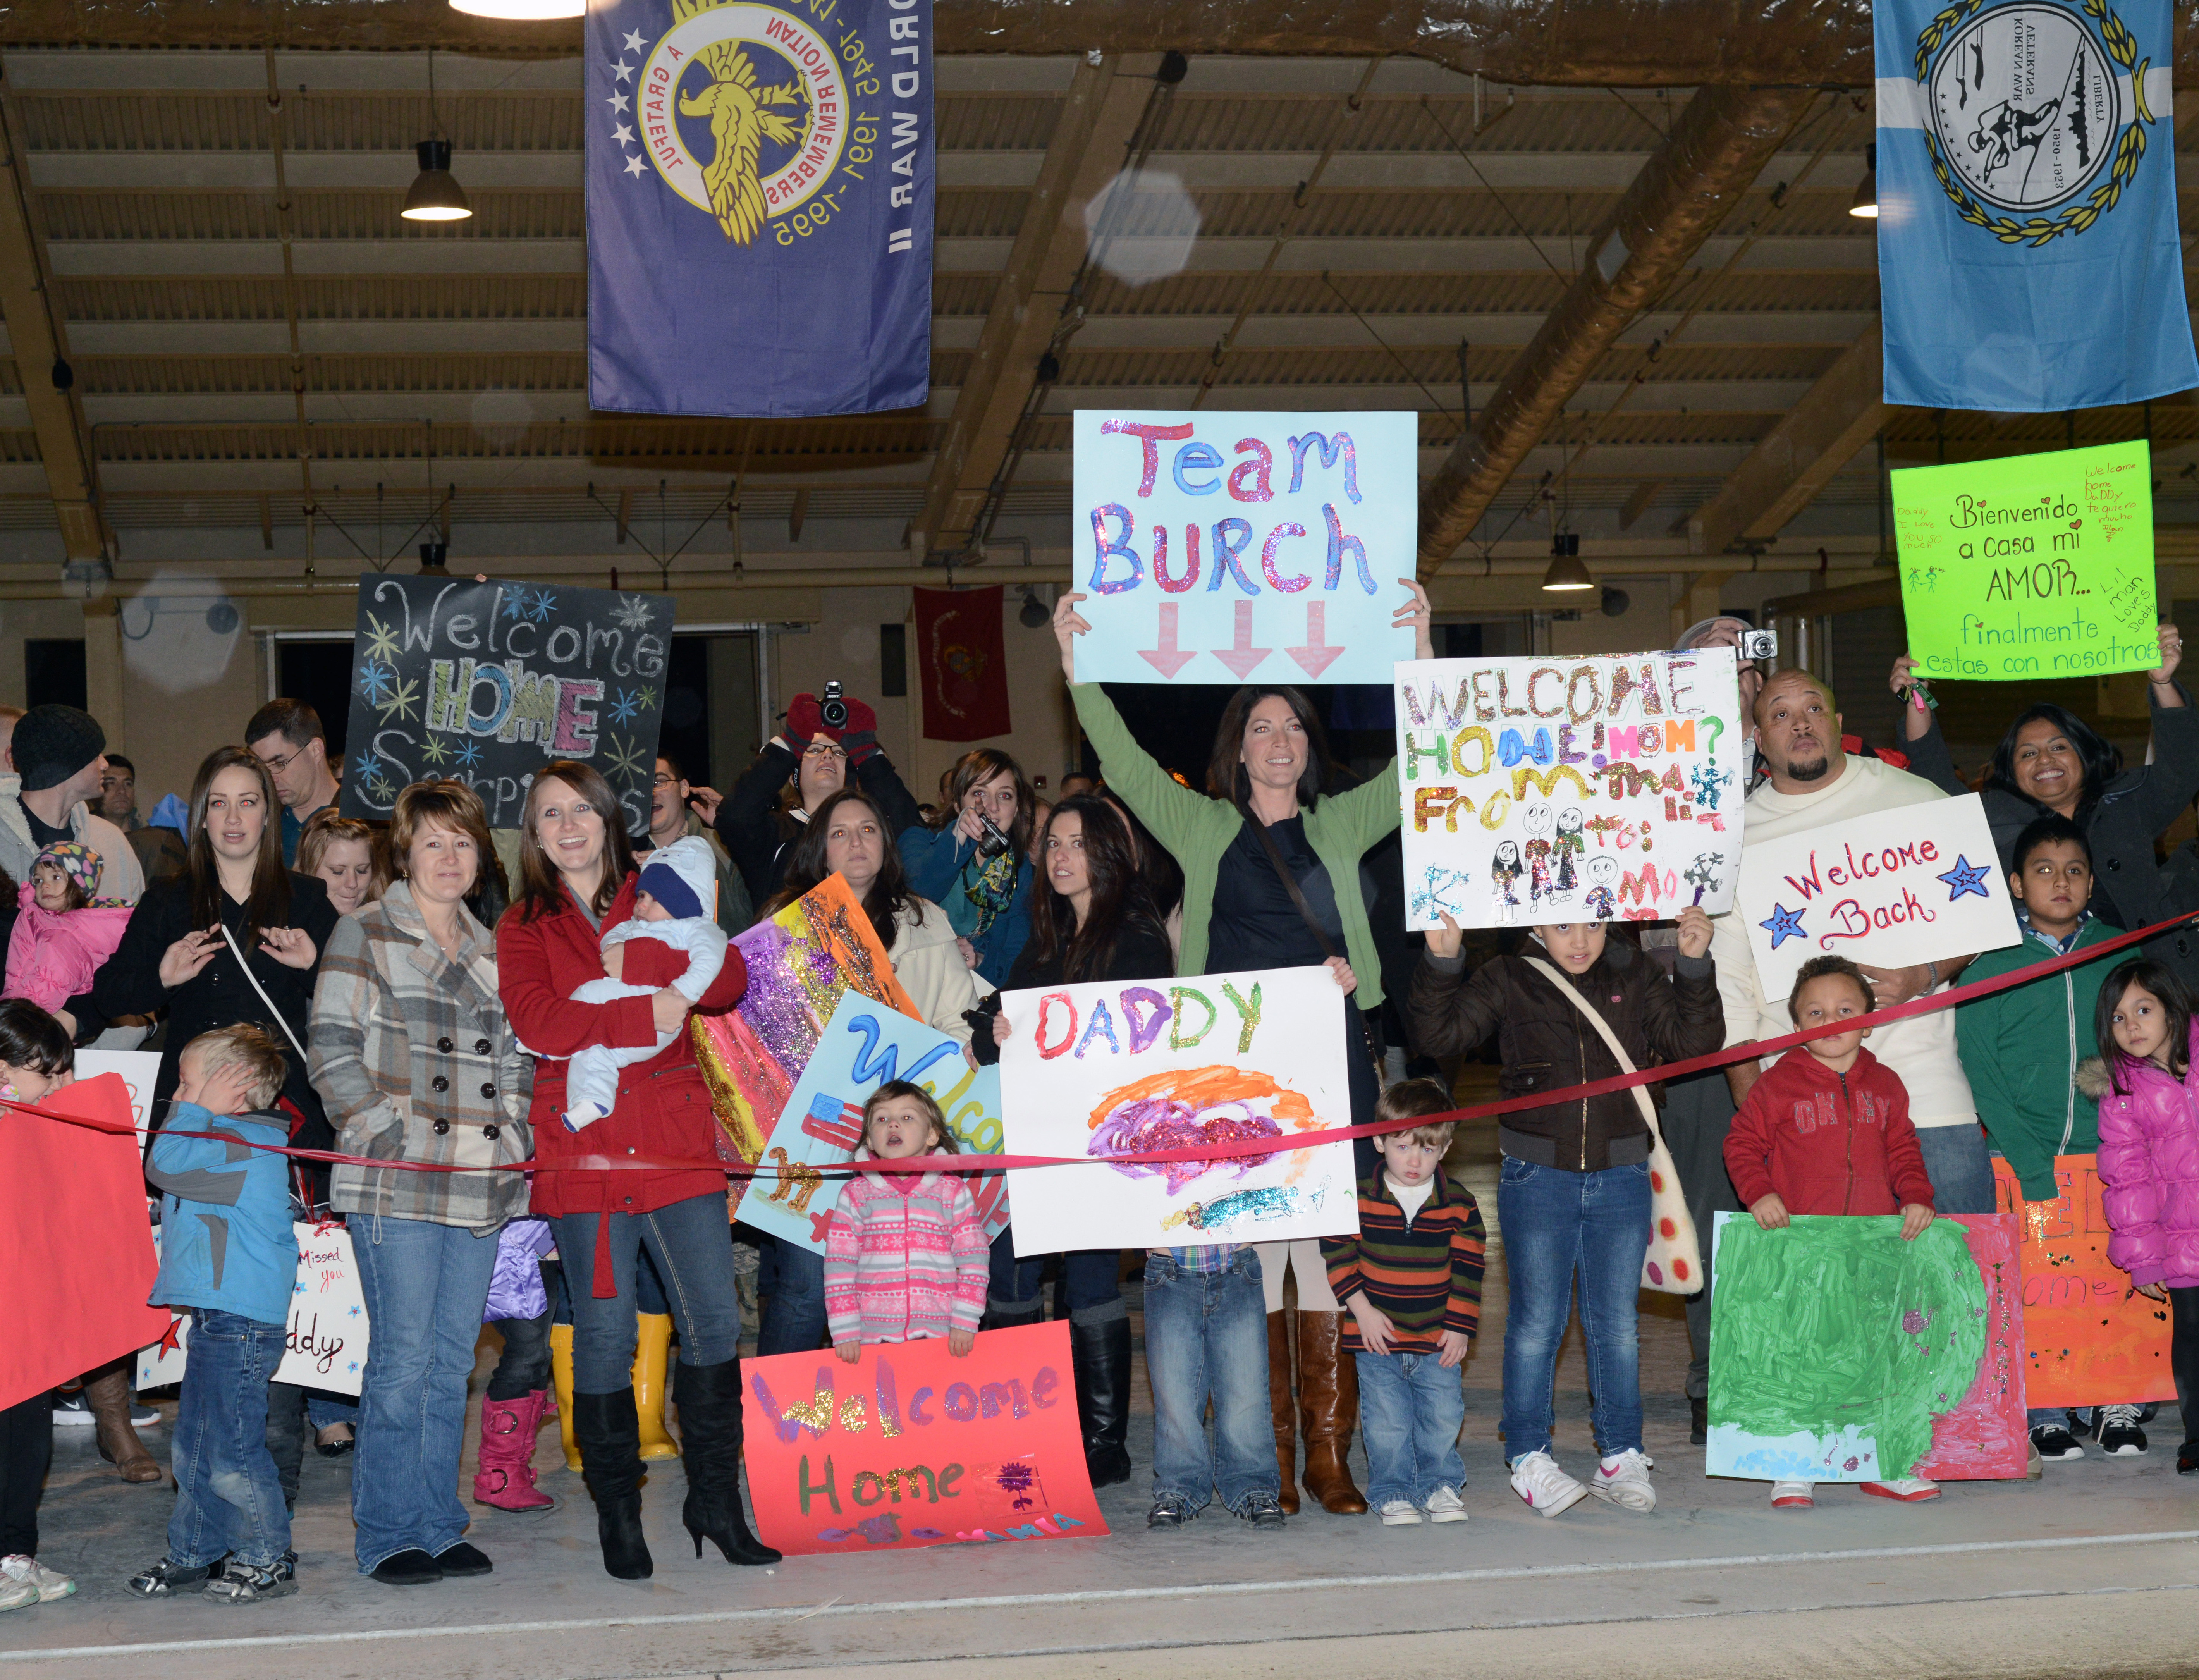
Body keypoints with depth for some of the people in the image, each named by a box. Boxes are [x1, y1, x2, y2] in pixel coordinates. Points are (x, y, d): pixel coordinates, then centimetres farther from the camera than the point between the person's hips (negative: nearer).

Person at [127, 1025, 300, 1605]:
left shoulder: (245, 1145, -16)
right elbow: (171, 1174, 27)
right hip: (219, 1319, 11)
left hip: (240, 1324, -11)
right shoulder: (237, 1143, 17)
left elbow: (166, 1166, -20)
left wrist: (196, 1108, -11)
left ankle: (267, 1560, 6)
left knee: (231, 1453, -5)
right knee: (195, 1448, 17)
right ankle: (195, 1554, 27)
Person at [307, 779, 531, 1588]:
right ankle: (388, 1536, 4)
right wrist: (393, 1132, -13)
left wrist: (513, 1136, 9)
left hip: (482, 1185, 6)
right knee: (404, 1359, -6)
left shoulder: (491, 950, 18)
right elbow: (334, 1055, -5)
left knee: (454, 1358, 9)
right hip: (397, 1184, -5)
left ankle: (438, 1526, 17)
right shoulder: (363, 936, 1)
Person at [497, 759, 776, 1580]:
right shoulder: (523, 928, 8)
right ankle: (617, 1512, 13)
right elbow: (539, 1023, -9)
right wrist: (648, 1013, -14)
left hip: (677, 1142, 1)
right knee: (604, 1334, 0)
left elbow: (729, 985, 1)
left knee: (715, 1321, -2)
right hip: (583, 1150, -1)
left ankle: (715, 1498, 11)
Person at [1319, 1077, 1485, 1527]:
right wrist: (1362, 1308, -8)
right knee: (1387, 1422, 1)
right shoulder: (1359, 1199, -6)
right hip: (1377, 1339, -1)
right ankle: (1393, 1493, 17)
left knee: (1444, 1416, 5)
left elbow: (1468, 1267, 2)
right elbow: (1337, 1251, -3)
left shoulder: (1459, 1205, -2)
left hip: (1438, 1339, 1)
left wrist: (1459, 1326, -1)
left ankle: (1440, 1486, 24)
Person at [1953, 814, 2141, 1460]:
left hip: (2109, 1156, 2)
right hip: (2019, 1157, -2)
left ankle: (2116, 1402, 9)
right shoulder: (1991, 965, 2)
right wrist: (2033, 1167, -11)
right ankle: (2045, 1413, 5)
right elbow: (1978, 1073, -3)